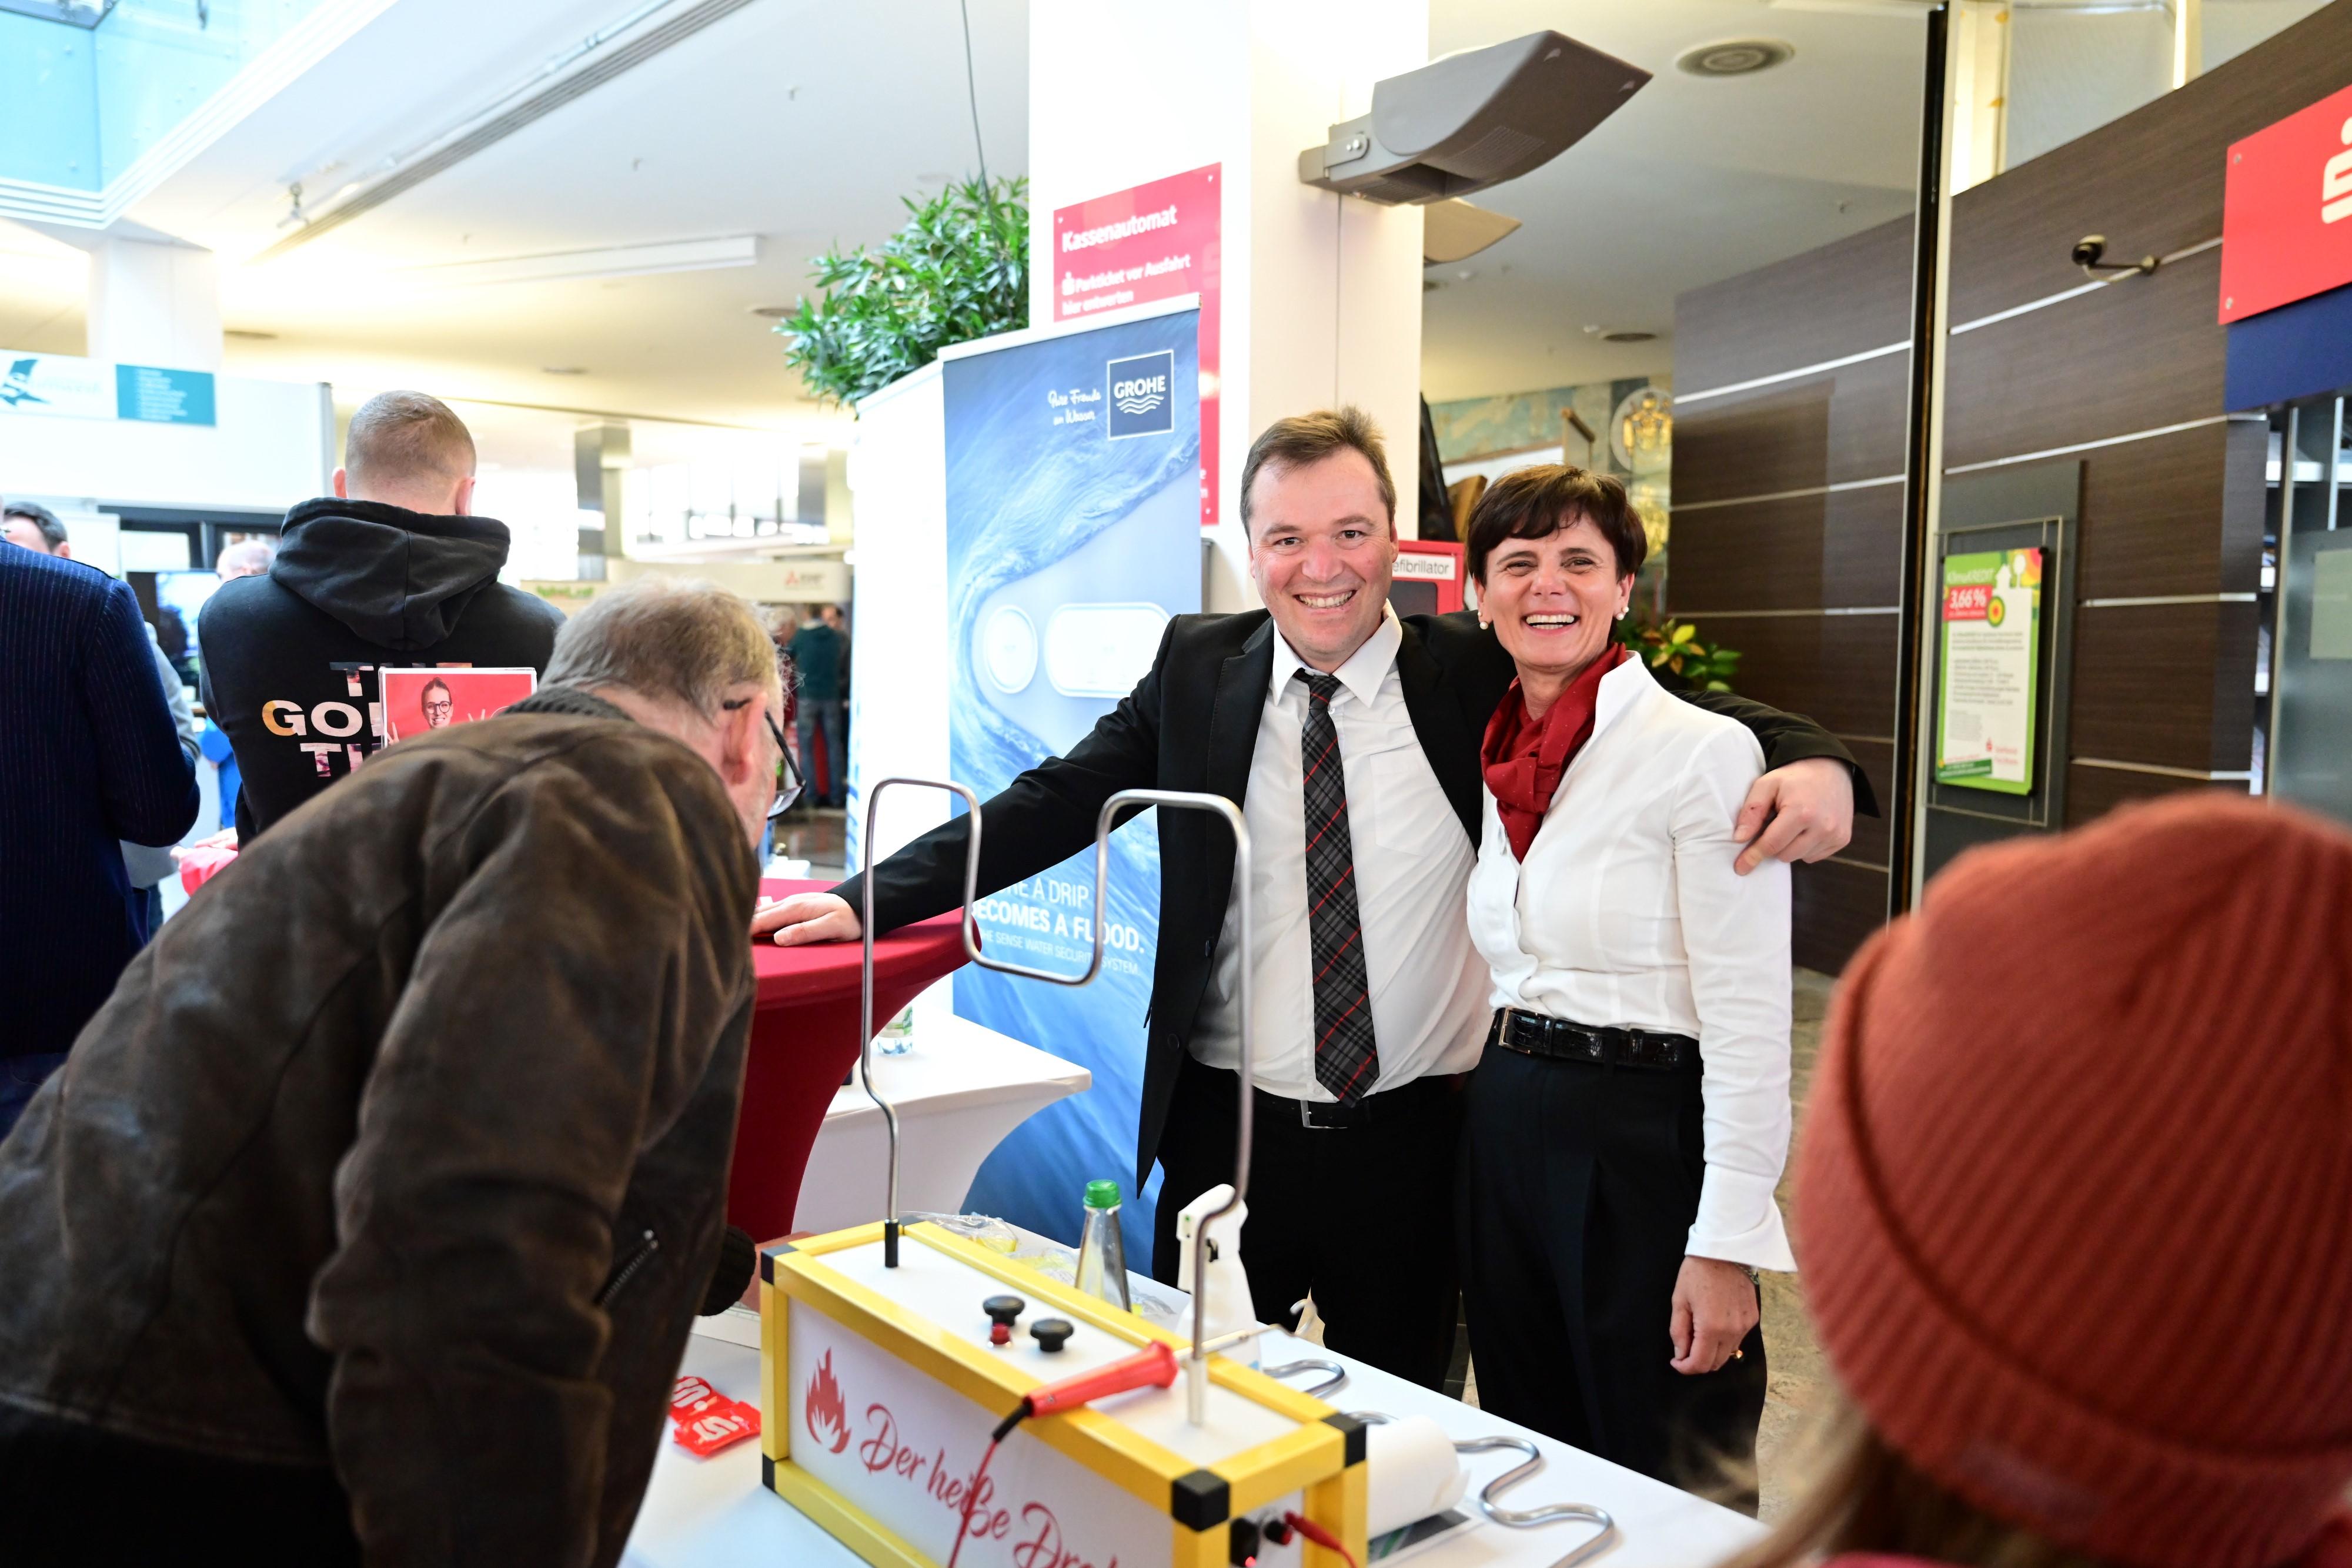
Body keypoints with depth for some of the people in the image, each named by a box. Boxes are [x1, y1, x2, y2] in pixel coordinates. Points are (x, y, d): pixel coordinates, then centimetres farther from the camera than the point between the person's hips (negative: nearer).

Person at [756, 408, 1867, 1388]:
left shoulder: (1476, 673, -5)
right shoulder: (1196, 667, 0)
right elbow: (1054, 804, 0)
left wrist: (1807, 761, -23)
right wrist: (869, 900, -8)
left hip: (1416, 1141, -1)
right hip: (1225, 1129, 1)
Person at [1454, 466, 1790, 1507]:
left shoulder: (1704, 752, -12)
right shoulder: (1502, 762, 9)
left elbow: (1751, 1024, -15)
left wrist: (1727, 1246, -17)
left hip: (1645, 1139, -7)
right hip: (1503, 1136, 7)